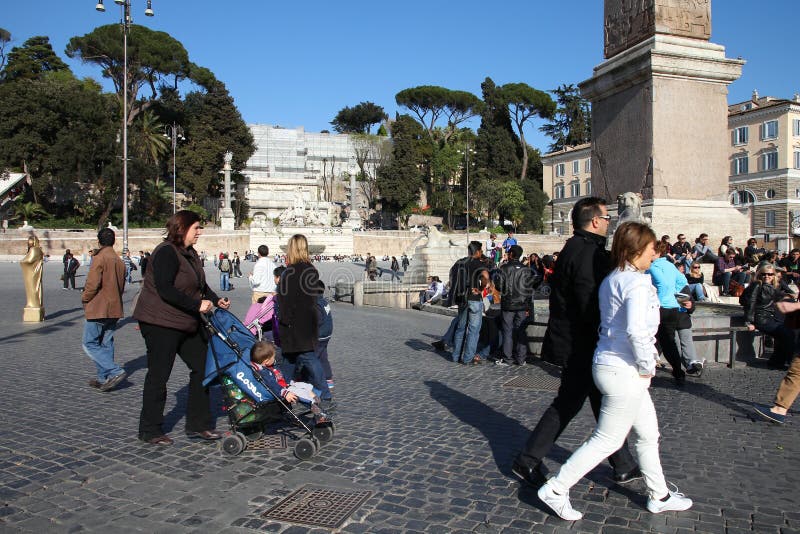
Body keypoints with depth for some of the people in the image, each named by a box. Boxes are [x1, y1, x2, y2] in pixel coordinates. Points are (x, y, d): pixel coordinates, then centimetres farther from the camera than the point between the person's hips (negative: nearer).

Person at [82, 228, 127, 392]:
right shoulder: (119, 261, 12)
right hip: (114, 309, 8)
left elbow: (92, 284, -18)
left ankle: (115, 371, -12)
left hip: (98, 309, -8)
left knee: (90, 344, -1)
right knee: (106, 344, 13)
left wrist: (85, 299, -2)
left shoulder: (100, 258, -13)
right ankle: (104, 378, 16)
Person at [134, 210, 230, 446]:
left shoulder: (190, 253, 12)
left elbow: (200, 284, 18)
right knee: (158, 375, 1)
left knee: (201, 367, 9)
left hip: (186, 323, 10)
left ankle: (198, 425, 18)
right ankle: (150, 431, 15)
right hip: (160, 322, -10)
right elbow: (165, 290, -26)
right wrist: (197, 305, -26)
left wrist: (216, 299, 1)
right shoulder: (166, 252, -17)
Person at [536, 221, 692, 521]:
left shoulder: (610, 280, 11)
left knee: (648, 433, 21)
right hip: (624, 371, -10)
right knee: (607, 440, 2)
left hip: (608, 362, 10)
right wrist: (647, 367, -16)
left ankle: (659, 496, 36)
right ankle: (556, 490, 9)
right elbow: (636, 330, -30)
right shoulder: (636, 282, -18)